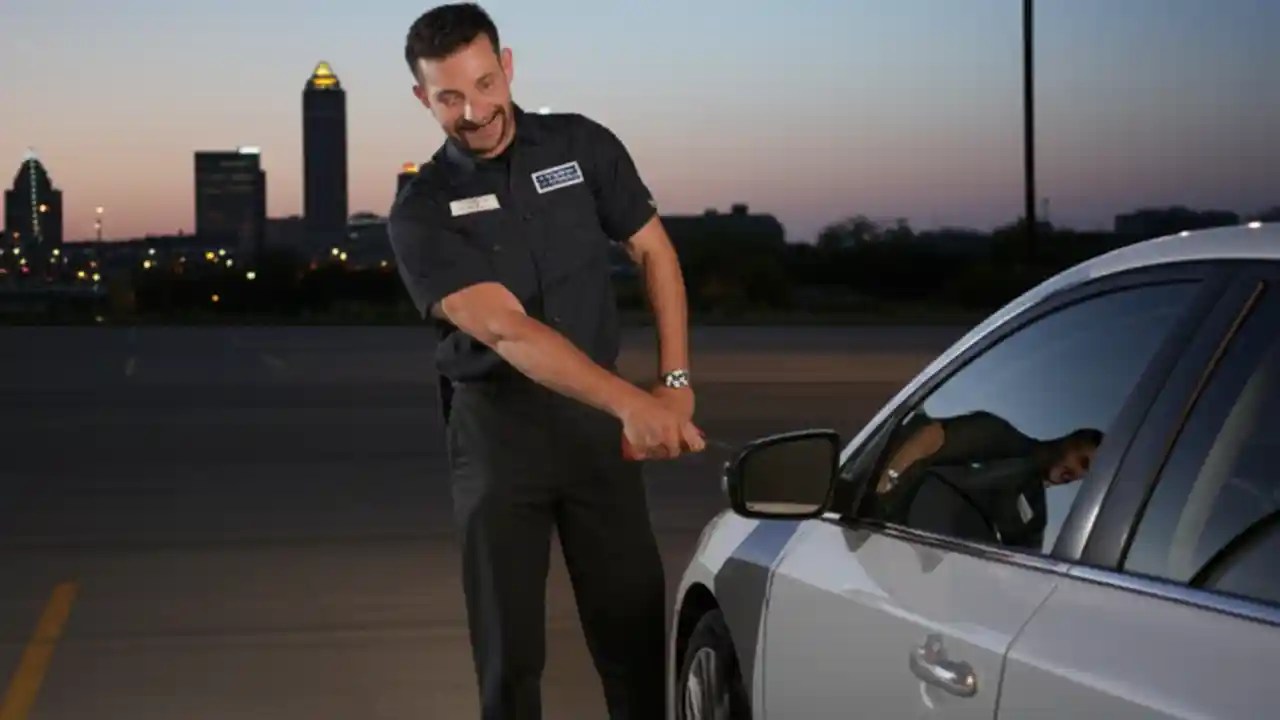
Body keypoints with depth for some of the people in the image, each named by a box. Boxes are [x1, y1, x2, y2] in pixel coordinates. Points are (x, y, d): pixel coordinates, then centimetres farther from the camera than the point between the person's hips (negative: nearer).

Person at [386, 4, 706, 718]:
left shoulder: (583, 145, 0)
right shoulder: (422, 212, -9)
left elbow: (655, 254, 8)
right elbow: (506, 331, -22)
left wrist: (675, 385, -4)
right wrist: (631, 402, -34)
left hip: (597, 419, 2)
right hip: (497, 428, -2)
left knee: (634, 620, 4)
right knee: (509, 640, 3)